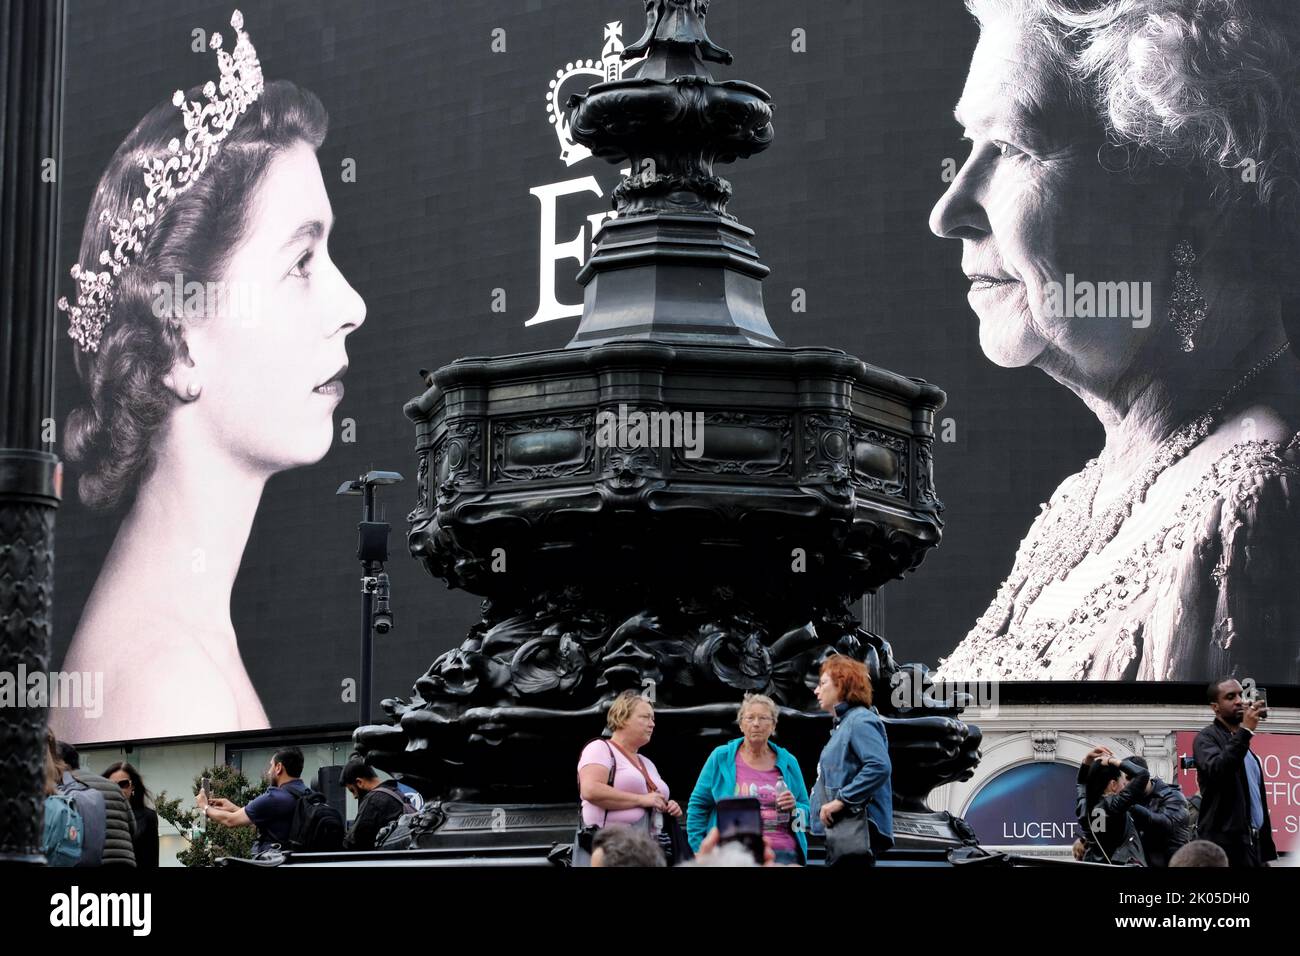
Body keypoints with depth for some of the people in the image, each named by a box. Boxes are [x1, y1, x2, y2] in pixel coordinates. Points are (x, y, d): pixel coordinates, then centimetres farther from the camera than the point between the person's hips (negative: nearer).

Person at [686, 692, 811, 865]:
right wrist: (698, 851, -1)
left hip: (783, 854, 2)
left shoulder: (788, 762, 12)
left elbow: (806, 811, 18)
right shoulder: (721, 758, 6)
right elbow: (698, 806, 7)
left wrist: (794, 808, -4)